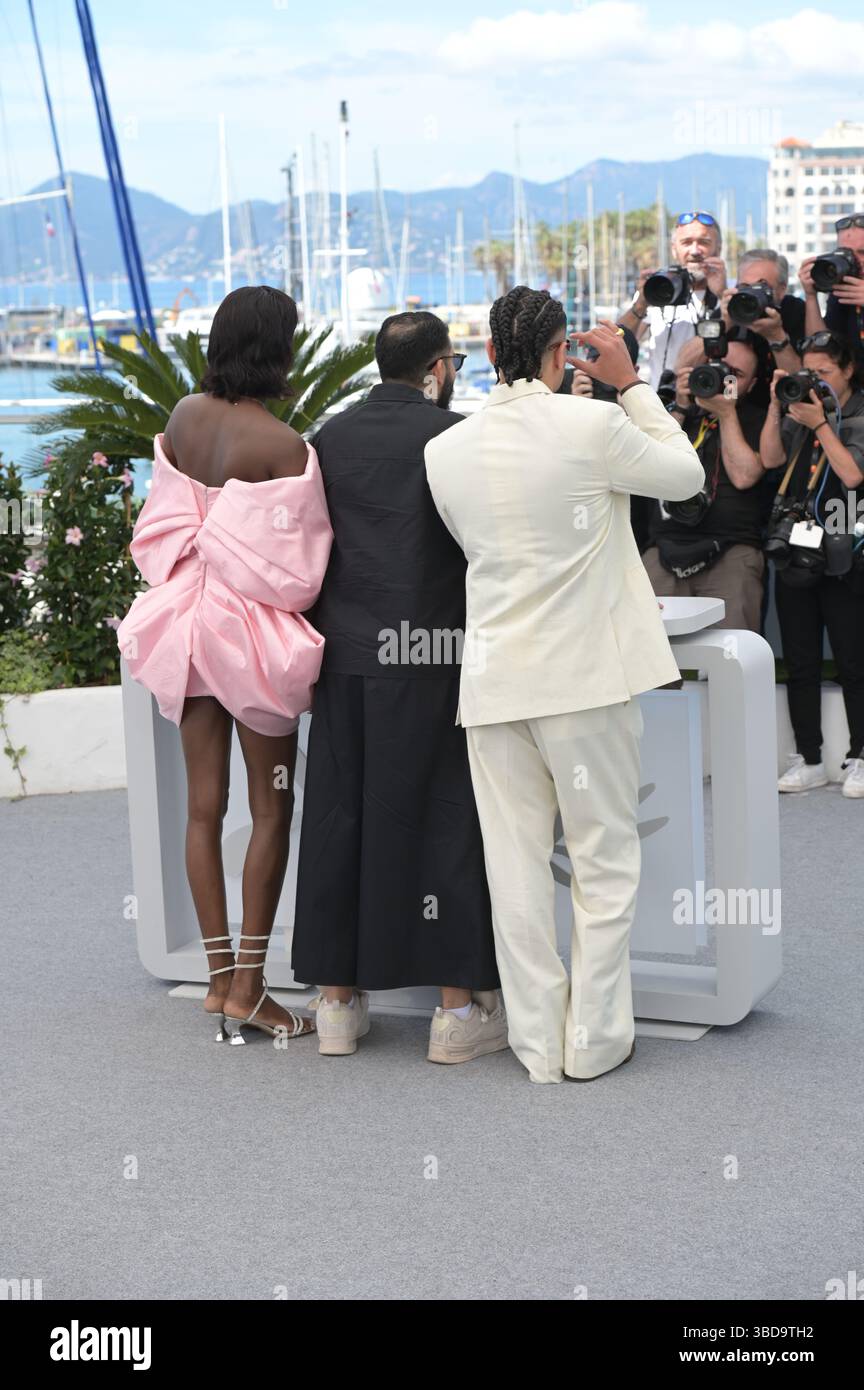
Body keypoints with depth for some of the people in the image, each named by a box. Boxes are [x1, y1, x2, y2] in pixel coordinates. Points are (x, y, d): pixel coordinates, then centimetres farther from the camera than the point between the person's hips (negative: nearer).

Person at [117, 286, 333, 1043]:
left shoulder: (184, 416, 0)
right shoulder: (285, 447, -19)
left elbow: (167, 527, 7)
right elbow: (292, 567, -16)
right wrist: (311, 665, -4)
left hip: (187, 625, 6)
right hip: (255, 635, -6)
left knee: (205, 805, 11)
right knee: (272, 809, 5)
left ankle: (220, 977, 18)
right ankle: (248, 986, 6)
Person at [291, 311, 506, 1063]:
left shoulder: (331, 436, 7)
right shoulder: (453, 433, -7)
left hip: (345, 654, 5)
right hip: (428, 655, -4)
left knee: (340, 813, 10)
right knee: (444, 818, 2)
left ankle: (338, 1000, 18)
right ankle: (459, 1007, 6)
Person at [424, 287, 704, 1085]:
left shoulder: (446, 450, 1)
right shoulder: (594, 426, -13)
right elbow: (687, 474, 3)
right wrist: (631, 384, 9)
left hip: (494, 678, 4)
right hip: (586, 674, -4)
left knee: (516, 865, 9)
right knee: (606, 857, 9)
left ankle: (537, 1044, 15)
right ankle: (595, 1039, 13)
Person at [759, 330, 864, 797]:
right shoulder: (799, 411, 14)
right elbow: (769, 458, 2)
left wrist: (819, 424, -14)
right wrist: (776, 405, -5)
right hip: (795, 555, 5)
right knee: (800, 664, 7)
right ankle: (808, 759, 13)